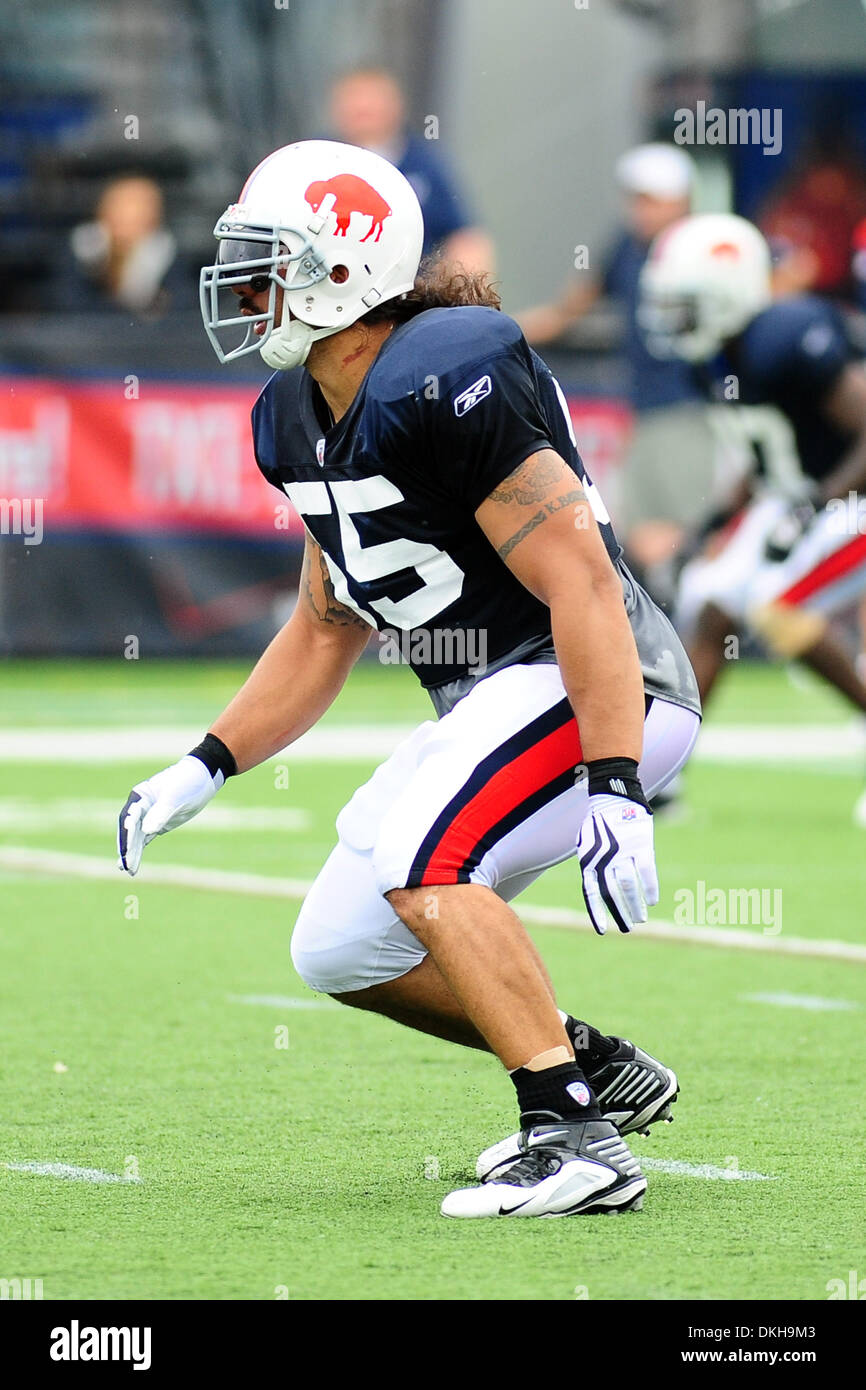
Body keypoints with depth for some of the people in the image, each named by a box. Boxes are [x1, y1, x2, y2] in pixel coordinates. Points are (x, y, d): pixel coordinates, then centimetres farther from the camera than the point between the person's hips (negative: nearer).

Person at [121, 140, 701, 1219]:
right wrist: (203, 769, 10)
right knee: (338, 951, 9)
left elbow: (583, 587, -27)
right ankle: (598, 1071, 21)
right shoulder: (300, 420, 8)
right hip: (489, 701, 10)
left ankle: (576, 1140, -26)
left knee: (415, 859, -30)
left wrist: (615, 794, -32)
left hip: (601, 685, -10)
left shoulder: (445, 385, -23)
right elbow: (324, 633, 19)